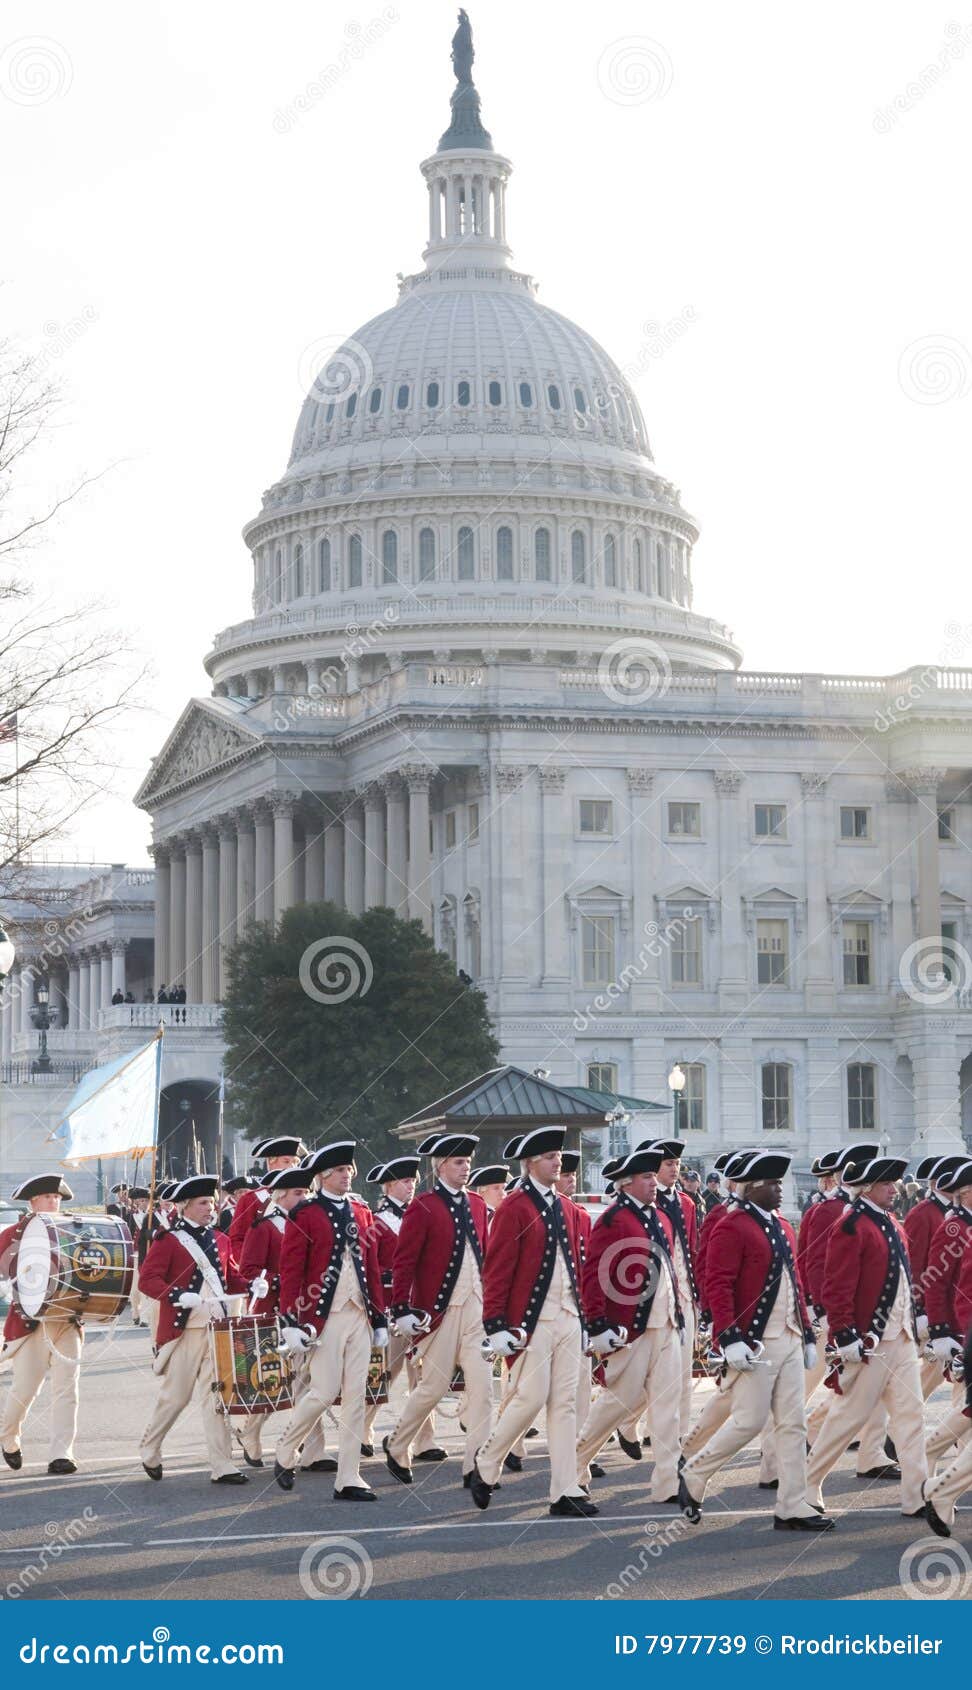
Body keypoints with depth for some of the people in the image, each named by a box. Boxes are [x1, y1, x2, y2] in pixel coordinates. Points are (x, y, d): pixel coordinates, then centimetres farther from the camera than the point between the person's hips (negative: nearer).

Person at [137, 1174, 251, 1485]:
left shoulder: (219, 1240, 14)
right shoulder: (168, 1240, -5)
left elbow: (230, 1278, 21)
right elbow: (148, 1279, -12)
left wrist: (250, 1286, -1)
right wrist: (178, 1295, -27)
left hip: (218, 1328, 5)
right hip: (184, 1330, -5)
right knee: (175, 1395, 2)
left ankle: (222, 1466, 2)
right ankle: (149, 1450, 25)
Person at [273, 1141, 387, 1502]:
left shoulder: (360, 1215, 14)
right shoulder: (304, 1215, -4)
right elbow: (290, 1270, -7)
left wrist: (379, 1320, 13)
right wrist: (291, 1323, -13)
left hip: (359, 1317, 6)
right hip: (325, 1319, -6)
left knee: (356, 1397, 3)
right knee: (324, 1392, -10)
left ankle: (348, 1480, 6)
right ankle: (285, 1453, 15)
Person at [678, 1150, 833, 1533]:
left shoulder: (782, 1227, 15)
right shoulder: (733, 1228, -11)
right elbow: (718, 1285, -17)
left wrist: (806, 1335, 19)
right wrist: (730, 1339, -23)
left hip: (789, 1343, 8)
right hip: (754, 1343, -8)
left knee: (793, 1424, 5)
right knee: (749, 1421, -6)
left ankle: (793, 1508, 8)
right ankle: (694, 1477, 13)